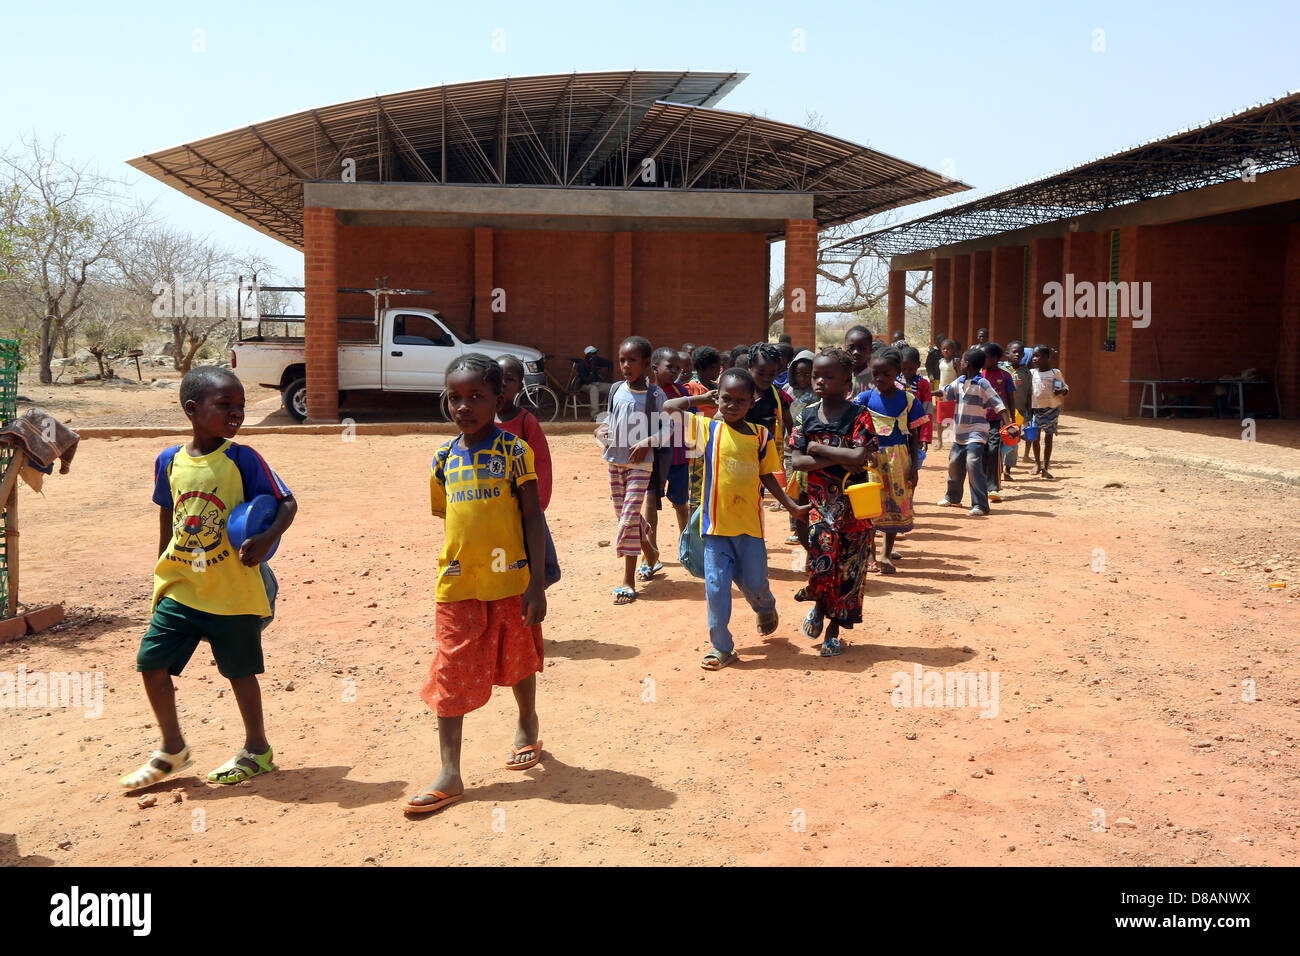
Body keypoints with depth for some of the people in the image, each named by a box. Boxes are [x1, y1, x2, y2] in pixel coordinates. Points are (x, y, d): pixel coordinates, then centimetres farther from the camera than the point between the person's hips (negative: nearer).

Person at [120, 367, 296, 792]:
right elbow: (167, 521, 14)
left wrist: (266, 539, -29)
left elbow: (287, 503, -10)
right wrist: (161, 575, 19)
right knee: (152, 663, 2)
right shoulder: (169, 461, 1)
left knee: (240, 671, 7)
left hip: (233, 593, -4)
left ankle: (257, 749, 28)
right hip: (179, 590, 4)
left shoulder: (241, 459, -11)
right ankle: (172, 749, 25)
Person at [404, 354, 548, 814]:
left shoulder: (513, 451, -9)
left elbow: (533, 517, -10)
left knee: (518, 662, 18)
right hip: (457, 584, 3)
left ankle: (527, 726, 45)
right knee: (452, 675, 1)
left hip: (510, 580, -2)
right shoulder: (445, 457, 2)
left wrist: (536, 583, -14)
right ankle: (450, 773, 7)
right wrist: (463, 558, 12)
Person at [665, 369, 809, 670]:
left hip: (750, 523, 1)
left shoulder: (761, 435, 4)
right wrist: (700, 398, 2)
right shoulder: (706, 428, -2)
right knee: (716, 587, 0)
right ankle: (721, 647, 14)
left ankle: (766, 609, 45)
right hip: (716, 523, -1)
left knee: (754, 583, 9)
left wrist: (791, 505, 10)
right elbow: (668, 408, -9)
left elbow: (767, 475, 11)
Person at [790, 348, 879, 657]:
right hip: (819, 501, 2)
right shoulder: (808, 415, 4)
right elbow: (798, 461, -3)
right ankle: (818, 606, 18)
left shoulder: (858, 416, -7)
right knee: (822, 560, -14)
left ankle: (834, 630, 22)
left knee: (847, 568, 5)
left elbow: (860, 457, -20)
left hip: (852, 504, -1)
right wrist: (838, 459, -16)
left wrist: (819, 449, -12)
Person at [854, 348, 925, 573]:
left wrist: (914, 467, 0)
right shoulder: (866, 398, -2)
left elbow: (914, 436, 3)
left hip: (898, 459, 1)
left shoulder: (907, 400, -2)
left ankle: (887, 554, 20)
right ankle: (870, 554, 17)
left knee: (896, 505, 7)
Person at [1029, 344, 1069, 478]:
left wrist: (1062, 391, -15)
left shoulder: (1055, 372, -1)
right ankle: (1037, 463, 24)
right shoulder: (1032, 373, 3)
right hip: (1036, 408, 1)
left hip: (1052, 408, -1)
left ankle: (1045, 467, 10)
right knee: (1035, 437, 3)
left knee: (1048, 438, 2)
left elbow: (1065, 388, 6)